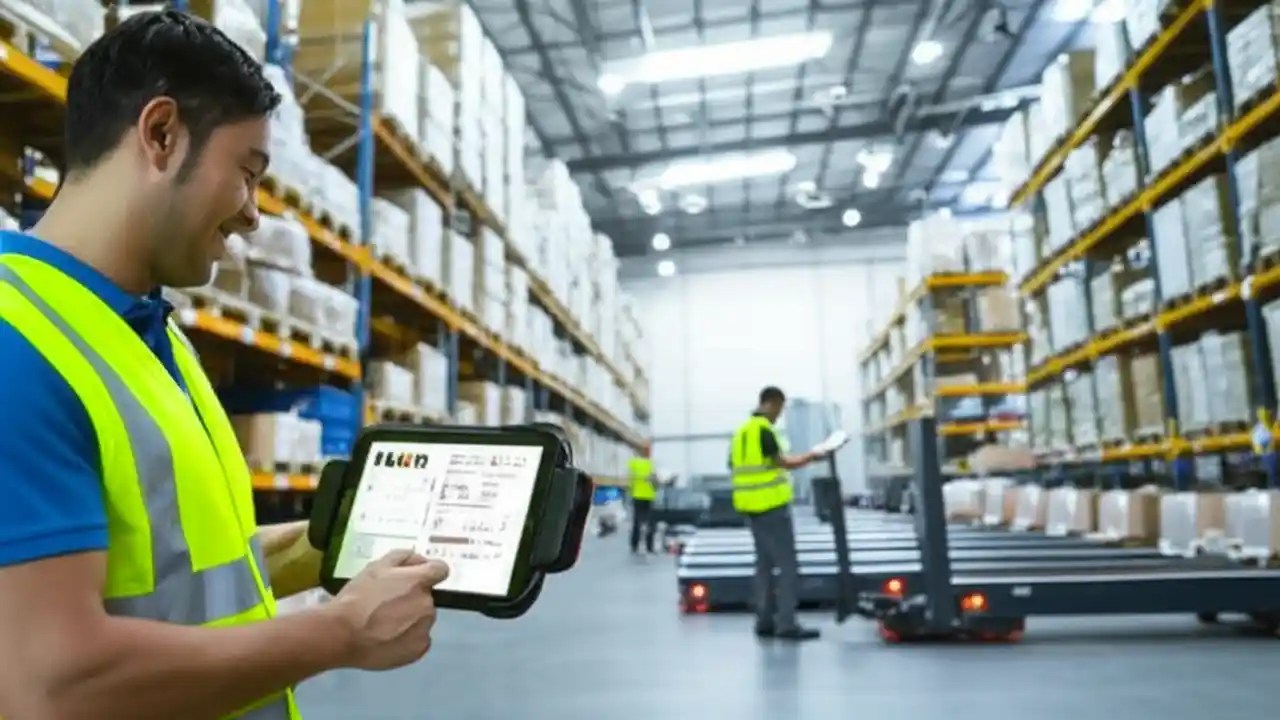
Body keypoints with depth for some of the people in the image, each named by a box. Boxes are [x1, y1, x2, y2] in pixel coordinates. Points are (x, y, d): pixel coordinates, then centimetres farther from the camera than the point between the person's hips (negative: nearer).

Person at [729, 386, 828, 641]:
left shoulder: (741, 432, 13)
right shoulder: (763, 429, -14)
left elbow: (735, 468, 18)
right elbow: (783, 462, -17)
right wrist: (810, 456, -5)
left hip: (753, 507, 9)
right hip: (772, 506, -9)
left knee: (765, 564, 13)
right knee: (787, 565, -5)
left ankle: (764, 622, 15)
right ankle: (786, 624, -6)